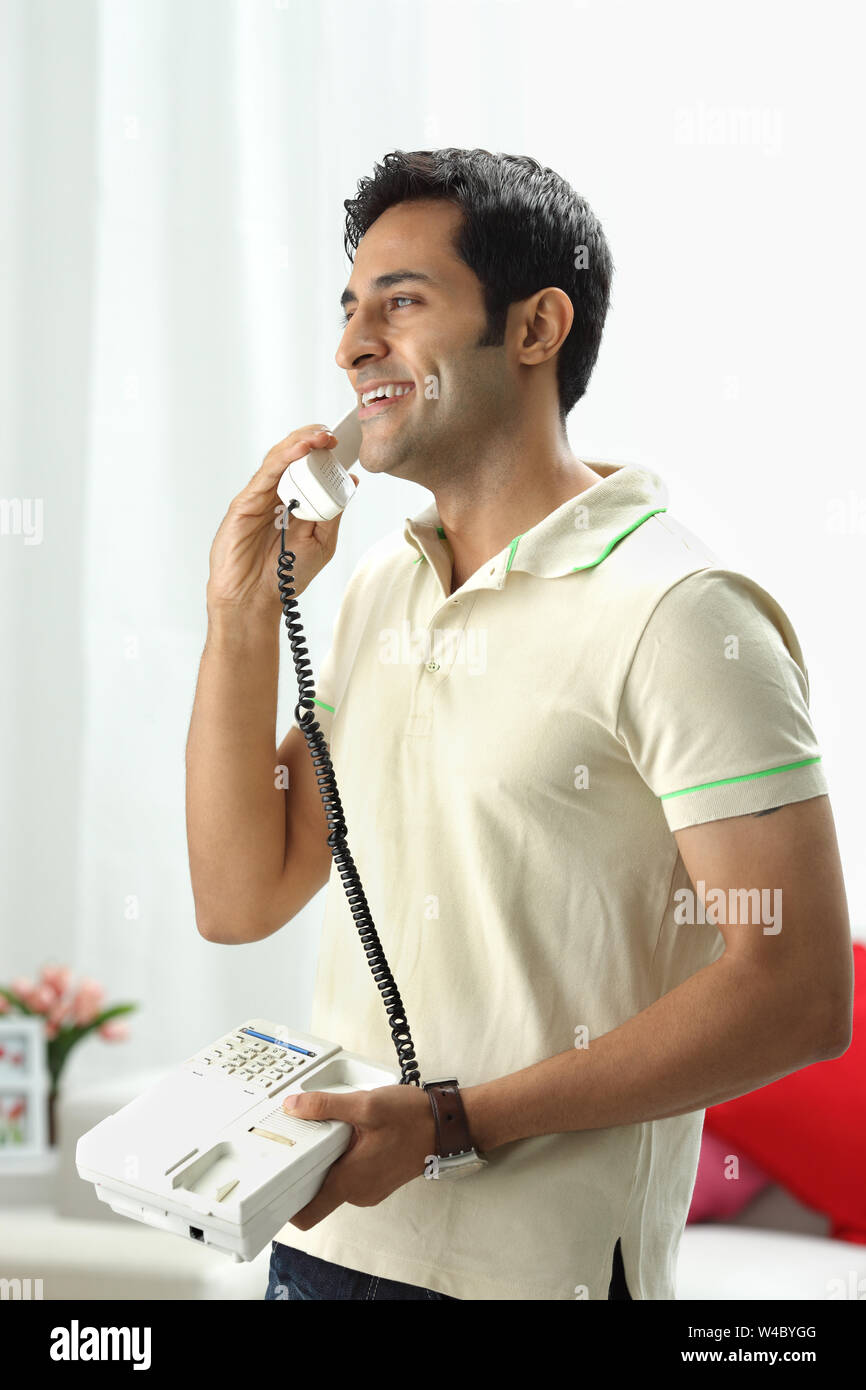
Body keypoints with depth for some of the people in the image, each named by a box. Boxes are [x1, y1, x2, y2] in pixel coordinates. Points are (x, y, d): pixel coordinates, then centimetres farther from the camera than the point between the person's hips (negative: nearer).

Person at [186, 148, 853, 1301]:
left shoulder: (675, 611, -15)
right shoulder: (378, 588, 8)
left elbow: (799, 995, -19)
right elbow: (242, 900, 7)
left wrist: (454, 1123, -21)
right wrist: (244, 611, -2)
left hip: (535, 1264, -6)